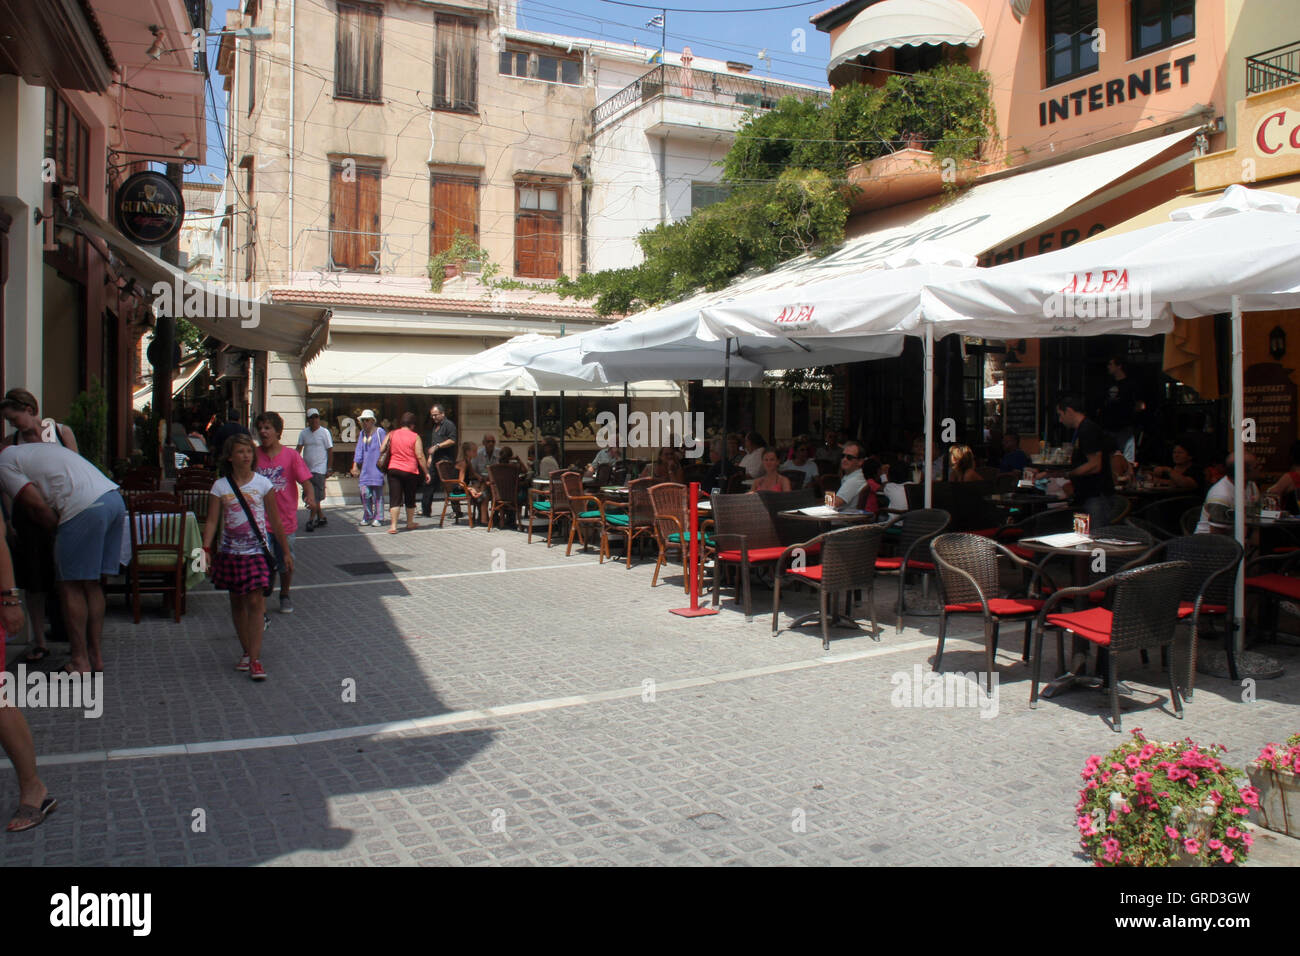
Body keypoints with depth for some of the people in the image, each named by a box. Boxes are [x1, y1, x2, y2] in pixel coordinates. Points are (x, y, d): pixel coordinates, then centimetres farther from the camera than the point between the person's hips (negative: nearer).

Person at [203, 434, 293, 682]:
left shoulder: (263, 483, -1)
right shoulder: (220, 486, 1)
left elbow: (275, 521, 5)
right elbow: (212, 521, -1)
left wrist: (286, 551, 7)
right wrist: (206, 549, -15)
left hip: (257, 551, -2)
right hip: (230, 552, 2)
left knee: (255, 602, -10)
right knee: (237, 602, 11)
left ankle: (255, 659, -8)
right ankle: (246, 652, 25)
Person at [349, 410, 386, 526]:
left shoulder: (380, 432, -2)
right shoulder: (362, 434, 16)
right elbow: (359, 450, 15)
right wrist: (355, 466, 7)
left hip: (377, 468, -5)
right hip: (365, 469, 5)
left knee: (377, 493, -3)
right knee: (365, 493, 1)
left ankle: (378, 518, 2)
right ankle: (367, 517, 13)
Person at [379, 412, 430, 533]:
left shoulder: (391, 434, 2)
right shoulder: (415, 437, -4)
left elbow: (381, 450, 1)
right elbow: (420, 457, -6)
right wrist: (426, 472, 0)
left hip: (394, 469, 1)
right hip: (410, 471, -1)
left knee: (395, 498, -1)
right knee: (410, 498, 15)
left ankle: (393, 526, -10)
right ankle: (410, 523, 29)